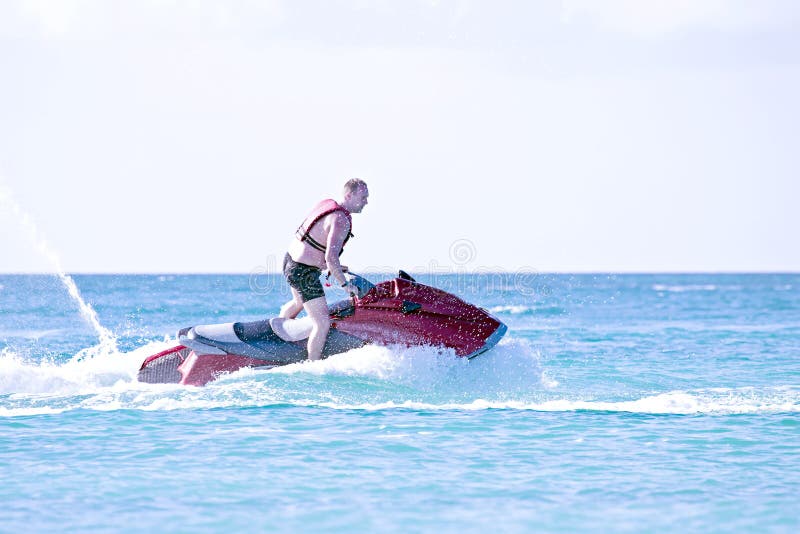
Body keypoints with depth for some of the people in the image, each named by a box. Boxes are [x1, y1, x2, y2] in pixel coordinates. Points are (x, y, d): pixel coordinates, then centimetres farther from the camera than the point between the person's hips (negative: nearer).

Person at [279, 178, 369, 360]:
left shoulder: (328, 204, 5)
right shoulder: (341, 221, -24)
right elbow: (331, 257, -31)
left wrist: (333, 267, 22)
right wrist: (344, 284, -21)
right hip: (304, 273, -11)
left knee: (299, 303, 38)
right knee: (322, 323, -11)